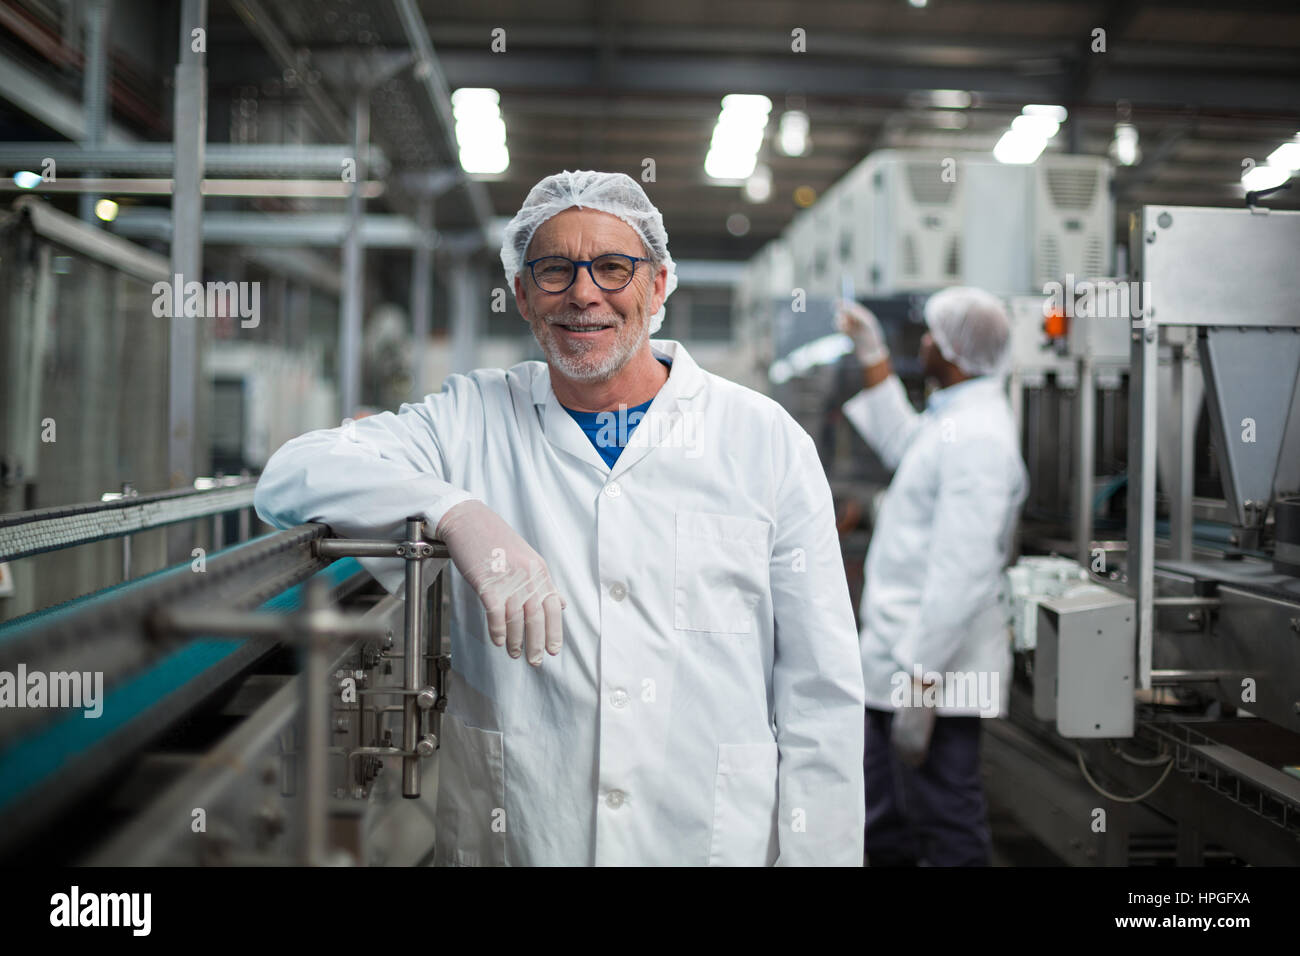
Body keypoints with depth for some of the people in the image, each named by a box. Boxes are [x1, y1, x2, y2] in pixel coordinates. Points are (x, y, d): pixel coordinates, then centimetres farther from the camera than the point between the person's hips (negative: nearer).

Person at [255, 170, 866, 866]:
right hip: (508, 840, 1)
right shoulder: (472, 421, 2)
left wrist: (818, 856, -7)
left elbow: (821, 693, -2)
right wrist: (457, 513, -26)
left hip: (716, 842, 0)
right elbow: (290, 478, -11)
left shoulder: (767, 440, -1)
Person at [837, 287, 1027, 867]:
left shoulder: (977, 437, -20)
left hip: (932, 668, -11)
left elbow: (961, 573, -26)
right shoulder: (954, 418, 13)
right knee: (883, 836, 22)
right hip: (899, 663, 11)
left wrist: (922, 680, -27)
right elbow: (901, 444, 37)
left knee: (948, 837, -1)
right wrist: (873, 356, 33)